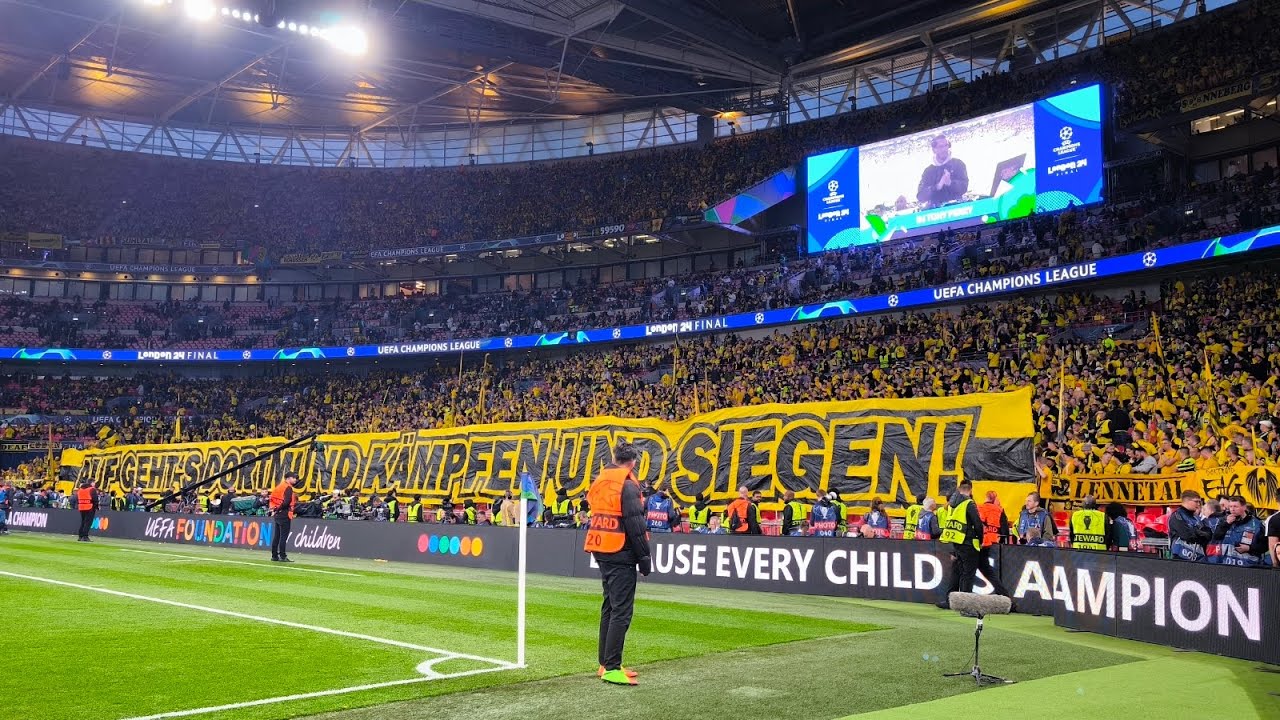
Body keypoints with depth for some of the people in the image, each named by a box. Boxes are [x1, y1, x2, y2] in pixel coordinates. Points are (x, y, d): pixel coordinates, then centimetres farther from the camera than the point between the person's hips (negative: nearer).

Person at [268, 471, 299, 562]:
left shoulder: (279, 486, 16)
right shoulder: (288, 488, -11)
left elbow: (272, 498, 18)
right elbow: (287, 502, -21)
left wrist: (273, 509, 12)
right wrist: (278, 509, -9)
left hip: (277, 514, 9)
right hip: (284, 515, -9)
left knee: (276, 536, 12)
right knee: (284, 536, -8)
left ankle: (274, 556, 17)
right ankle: (283, 556, -9)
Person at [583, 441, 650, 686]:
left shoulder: (599, 481, 13)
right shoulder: (628, 485, -13)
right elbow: (635, 524, -17)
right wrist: (644, 557, -11)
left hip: (601, 552, 9)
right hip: (621, 554, -9)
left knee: (609, 608, 17)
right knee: (621, 611, -6)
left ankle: (605, 663, 22)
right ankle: (612, 669, -8)